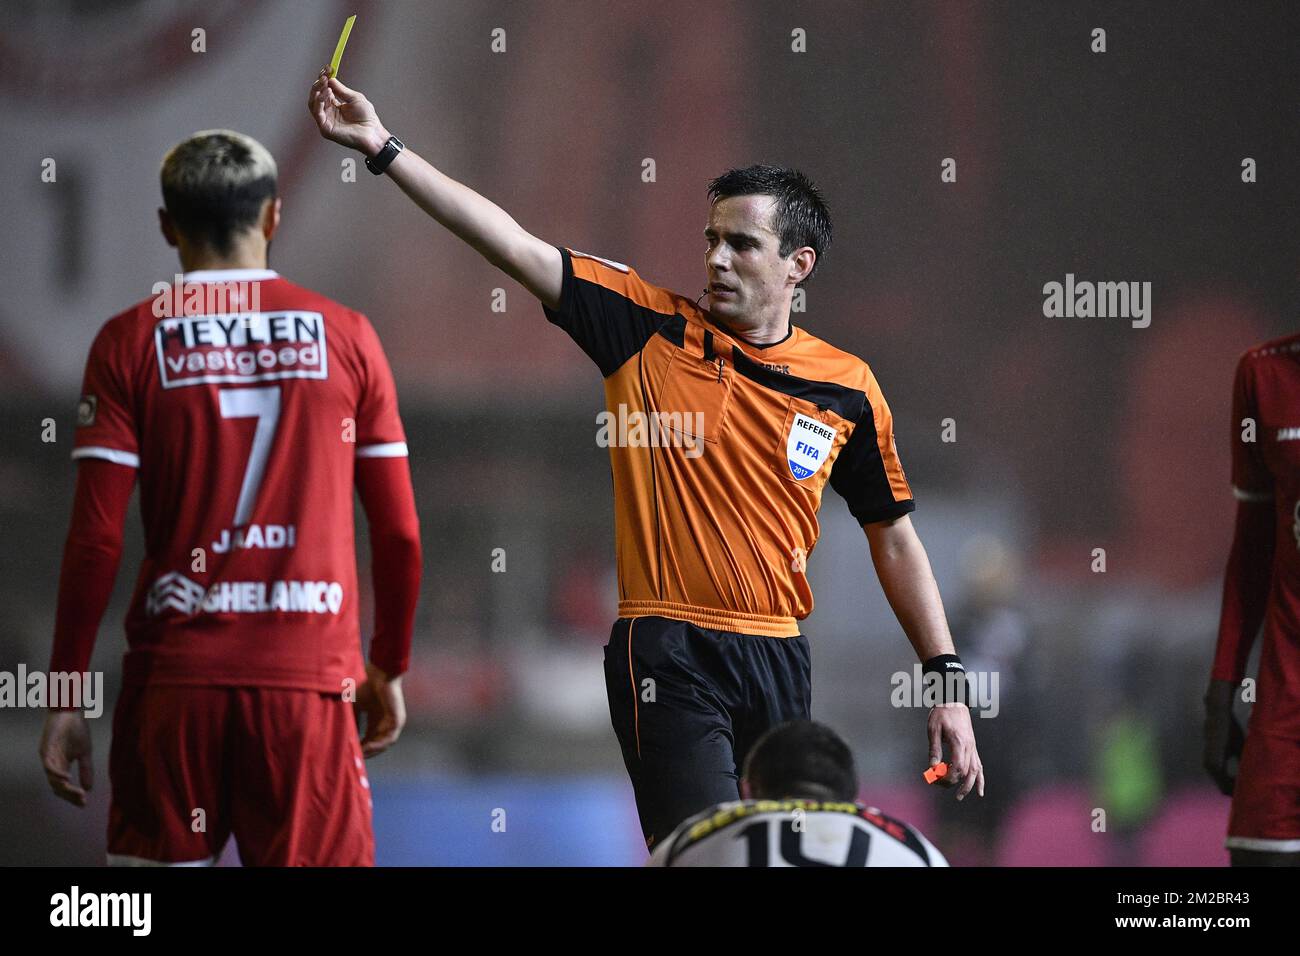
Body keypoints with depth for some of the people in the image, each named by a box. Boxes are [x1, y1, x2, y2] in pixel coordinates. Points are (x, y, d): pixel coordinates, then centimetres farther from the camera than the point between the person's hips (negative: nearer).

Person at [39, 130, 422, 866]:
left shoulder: (130, 342, 1)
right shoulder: (344, 335, 4)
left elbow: (96, 541, -3)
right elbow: (400, 535, 5)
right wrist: (390, 670, 17)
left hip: (175, 677, 0)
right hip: (310, 679, 0)